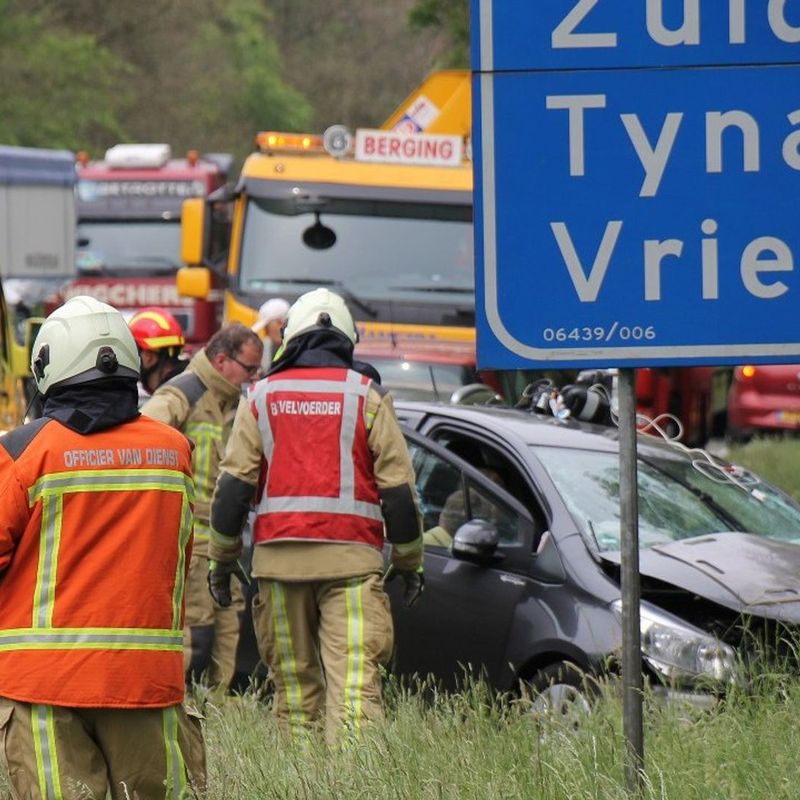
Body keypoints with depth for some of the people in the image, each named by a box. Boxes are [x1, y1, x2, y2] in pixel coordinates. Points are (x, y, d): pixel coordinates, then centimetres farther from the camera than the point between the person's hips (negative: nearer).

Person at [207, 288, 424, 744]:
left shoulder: (262, 398, 9)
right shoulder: (366, 396, 4)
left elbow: (233, 485, 6)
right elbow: (398, 488, 4)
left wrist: (223, 559, 14)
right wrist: (410, 561, 13)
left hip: (279, 557, 2)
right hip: (351, 557, -2)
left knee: (294, 685, 10)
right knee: (355, 684, -10)